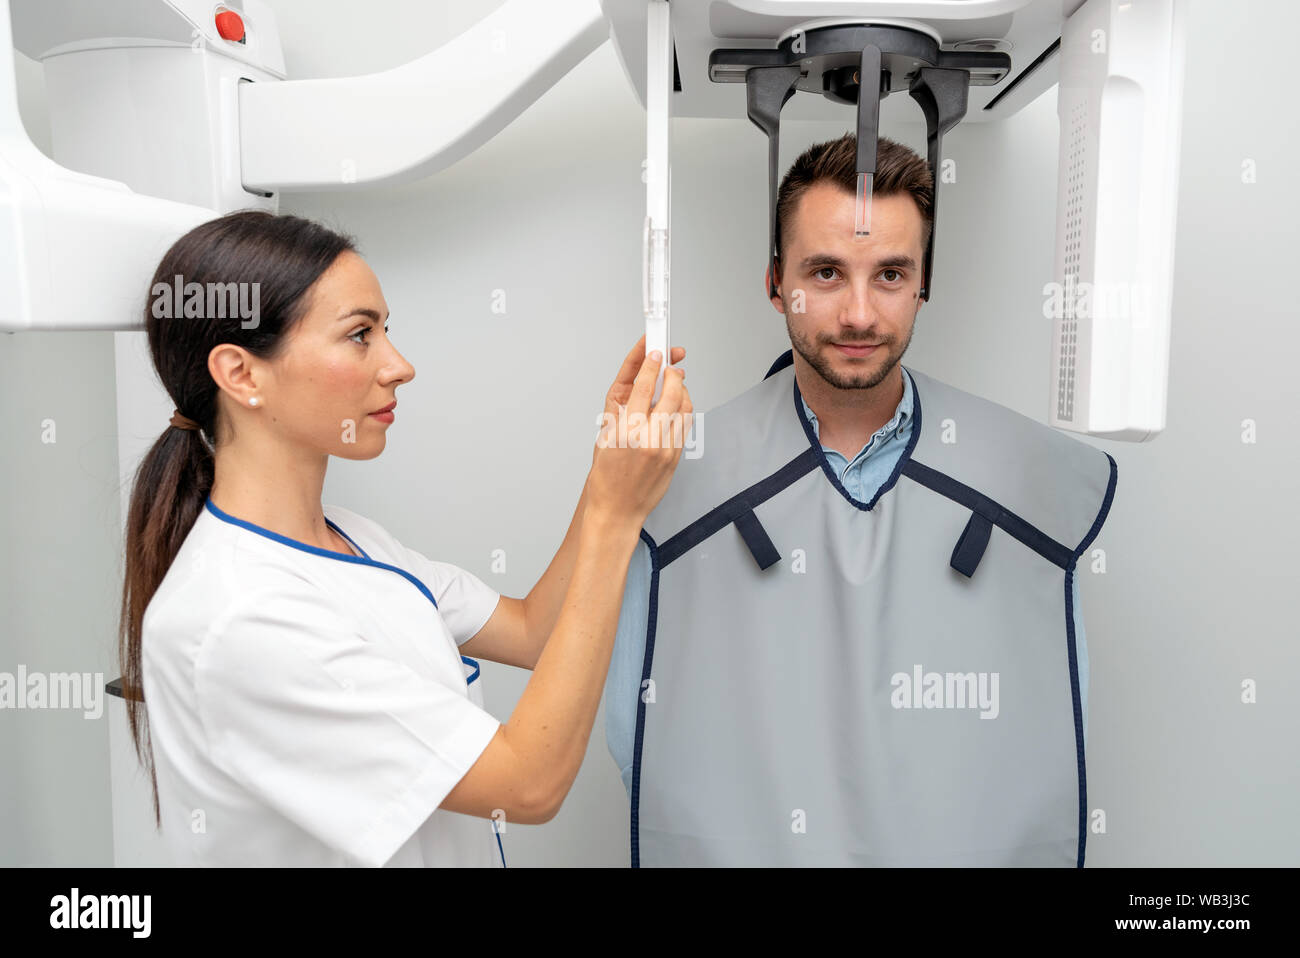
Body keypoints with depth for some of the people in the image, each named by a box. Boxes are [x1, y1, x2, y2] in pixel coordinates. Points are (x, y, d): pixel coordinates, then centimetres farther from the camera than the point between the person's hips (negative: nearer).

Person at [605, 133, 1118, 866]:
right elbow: (636, 726, -9)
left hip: (968, 847, 1)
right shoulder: (680, 479, -14)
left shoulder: (1040, 479, -11)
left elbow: (1059, 727, -6)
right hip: (736, 844, 0)